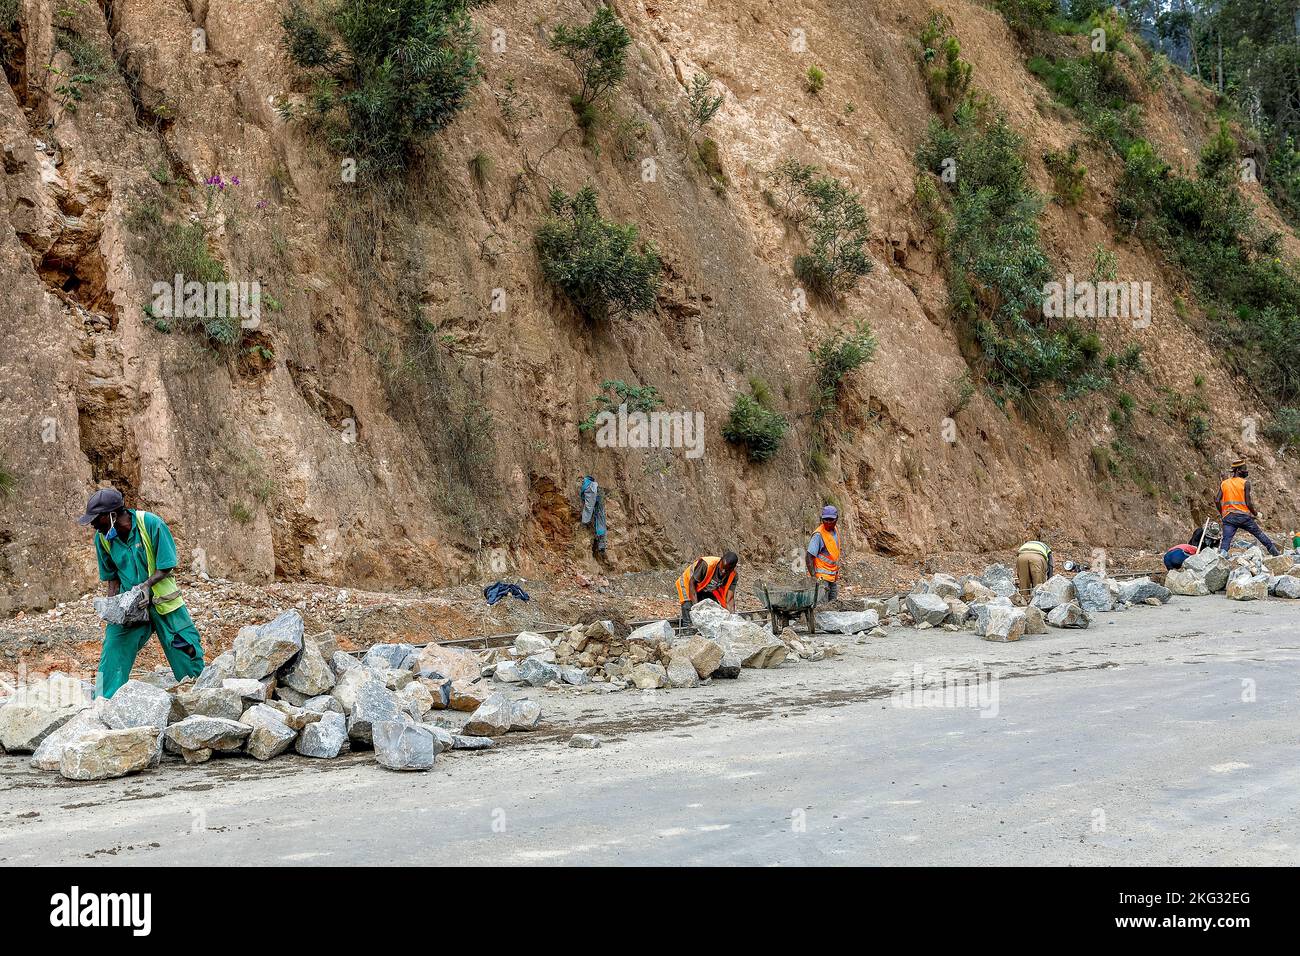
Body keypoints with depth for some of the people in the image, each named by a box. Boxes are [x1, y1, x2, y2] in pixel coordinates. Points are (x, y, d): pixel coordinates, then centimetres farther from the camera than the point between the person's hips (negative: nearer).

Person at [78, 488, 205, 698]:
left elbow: (166, 567, -14)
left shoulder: (151, 524, -20)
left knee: (186, 650, 0)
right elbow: (112, 576, 6)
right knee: (113, 651, -9)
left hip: (163, 600, -3)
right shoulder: (102, 537, -6)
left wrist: (145, 586, -28)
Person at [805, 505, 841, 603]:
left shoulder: (835, 532, 8)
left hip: (833, 576, 8)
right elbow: (808, 556, -20)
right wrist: (813, 576, -25)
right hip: (821, 576, -8)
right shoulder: (819, 535, -18)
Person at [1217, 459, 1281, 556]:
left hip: (1228, 517, 2)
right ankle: (1275, 552, 25)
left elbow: (1218, 501, 3)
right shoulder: (1245, 483, -2)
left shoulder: (1223, 483, 10)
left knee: (1226, 540, -7)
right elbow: (1248, 503, -7)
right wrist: (1256, 514, 8)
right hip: (1244, 516, -2)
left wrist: (1222, 514, 17)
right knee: (1259, 533, 15)